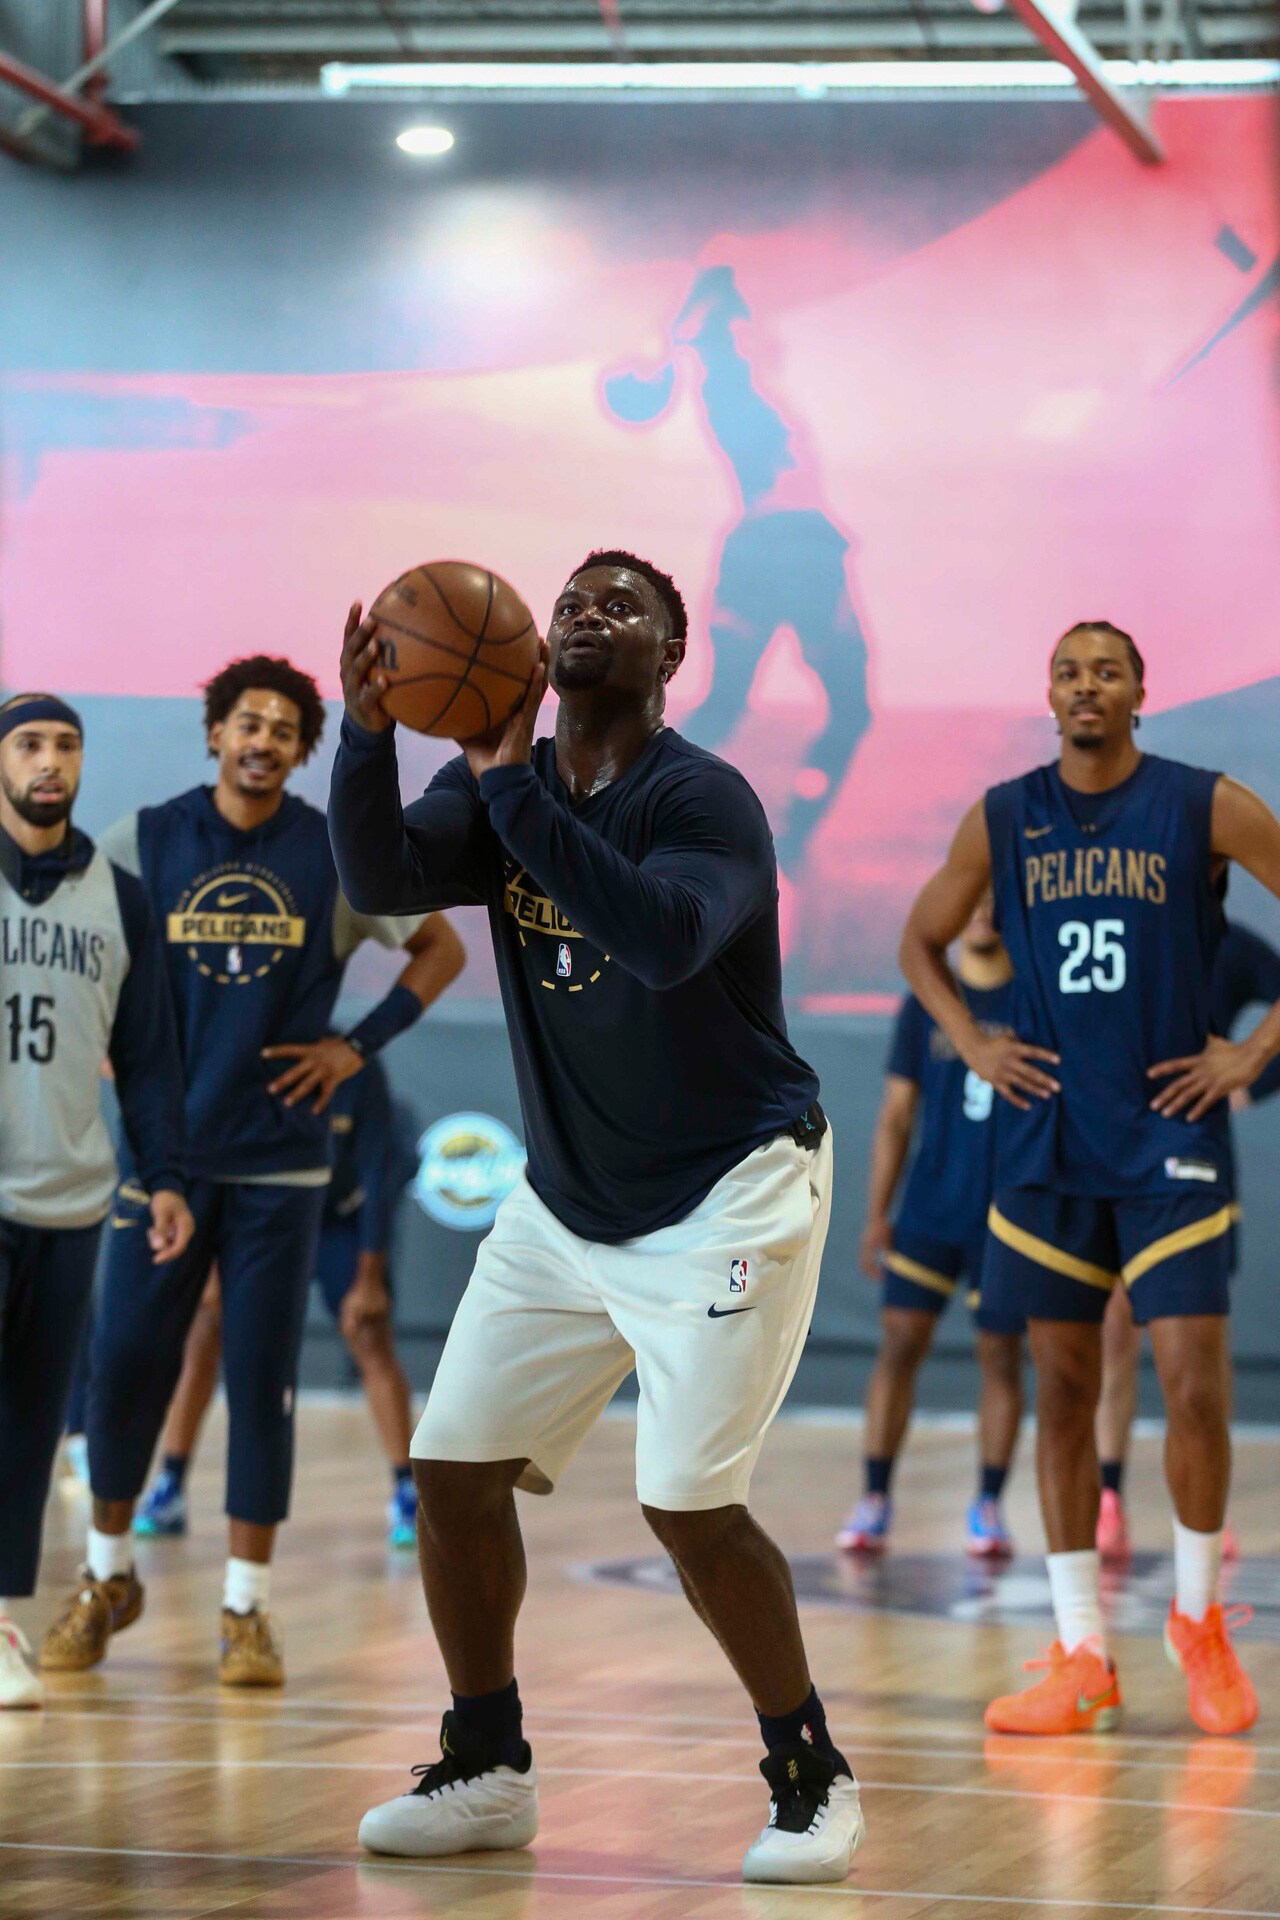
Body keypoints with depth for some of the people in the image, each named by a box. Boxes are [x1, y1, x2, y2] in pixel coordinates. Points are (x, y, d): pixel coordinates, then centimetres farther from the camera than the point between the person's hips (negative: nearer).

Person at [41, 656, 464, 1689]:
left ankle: (248, 1609, 8)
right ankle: (109, 1575, 22)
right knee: (124, 1364, 2)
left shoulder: (338, 855, 0)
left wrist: (359, 1045, 0)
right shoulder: (143, 842, 1)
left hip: (280, 1164, 0)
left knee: (263, 1382, 0)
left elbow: (440, 949, 10)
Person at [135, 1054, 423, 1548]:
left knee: (371, 1337, -13)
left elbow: (378, 1174, -21)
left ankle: (407, 1494, -4)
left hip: (341, 1217, -1)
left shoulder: (359, 1072, -29)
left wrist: (369, 1279, -18)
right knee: (205, 1326, -13)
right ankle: (169, 1489, -8)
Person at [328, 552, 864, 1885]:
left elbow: (671, 939, -37)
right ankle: (487, 1774, 20)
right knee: (453, 1469, 3)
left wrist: (515, 787, -40)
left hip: (727, 1194, -7)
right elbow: (381, 876, -16)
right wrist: (367, 732, -33)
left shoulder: (703, 800, -17)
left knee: (687, 1504, -14)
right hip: (566, 1200, 7)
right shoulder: (498, 786, 2)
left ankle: (811, 1779, 5)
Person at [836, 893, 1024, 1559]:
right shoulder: (925, 1006, 5)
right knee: (899, 1342, -5)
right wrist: (876, 1215, 3)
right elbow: (896, 1116, 8)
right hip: (929, 1211, 1)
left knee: (1001, 1357, 2)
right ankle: (874, 1500, 1)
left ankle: (988, 1507, 12)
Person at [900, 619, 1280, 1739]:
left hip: (1171, 1140, -3)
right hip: (1047, 1143, 3)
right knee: (1063, 1391, 4)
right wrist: (974, 1045, 5)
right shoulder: (1002, 820, 5)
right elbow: (922, 942, 19)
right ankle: (1082, 1659, 10)